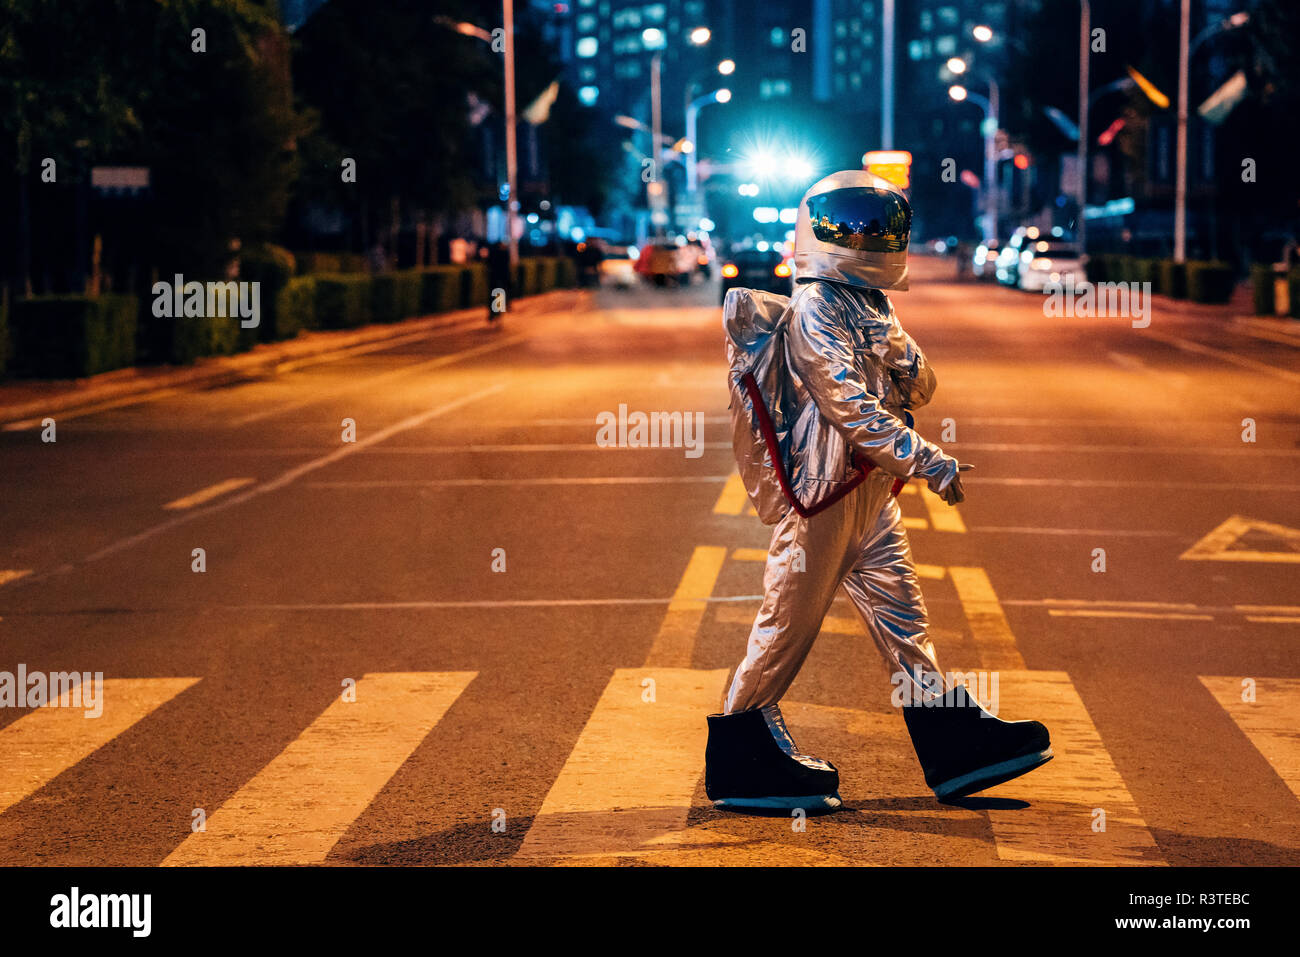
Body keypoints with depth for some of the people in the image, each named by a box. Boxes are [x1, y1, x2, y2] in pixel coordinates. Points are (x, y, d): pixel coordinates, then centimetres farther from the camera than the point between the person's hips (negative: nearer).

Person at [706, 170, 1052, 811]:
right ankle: (740, 762, 8)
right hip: (823, 488, -9)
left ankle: (956, 743, 11)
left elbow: (919, 387, 14)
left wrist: (900, 352, -8)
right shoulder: (815, 310, -15)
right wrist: (928, 462, -27)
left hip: (870, 490, 9)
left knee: (900, 615, 9)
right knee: (790, 618, -2)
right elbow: (851, 407, -23)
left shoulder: (870, 307, 15)